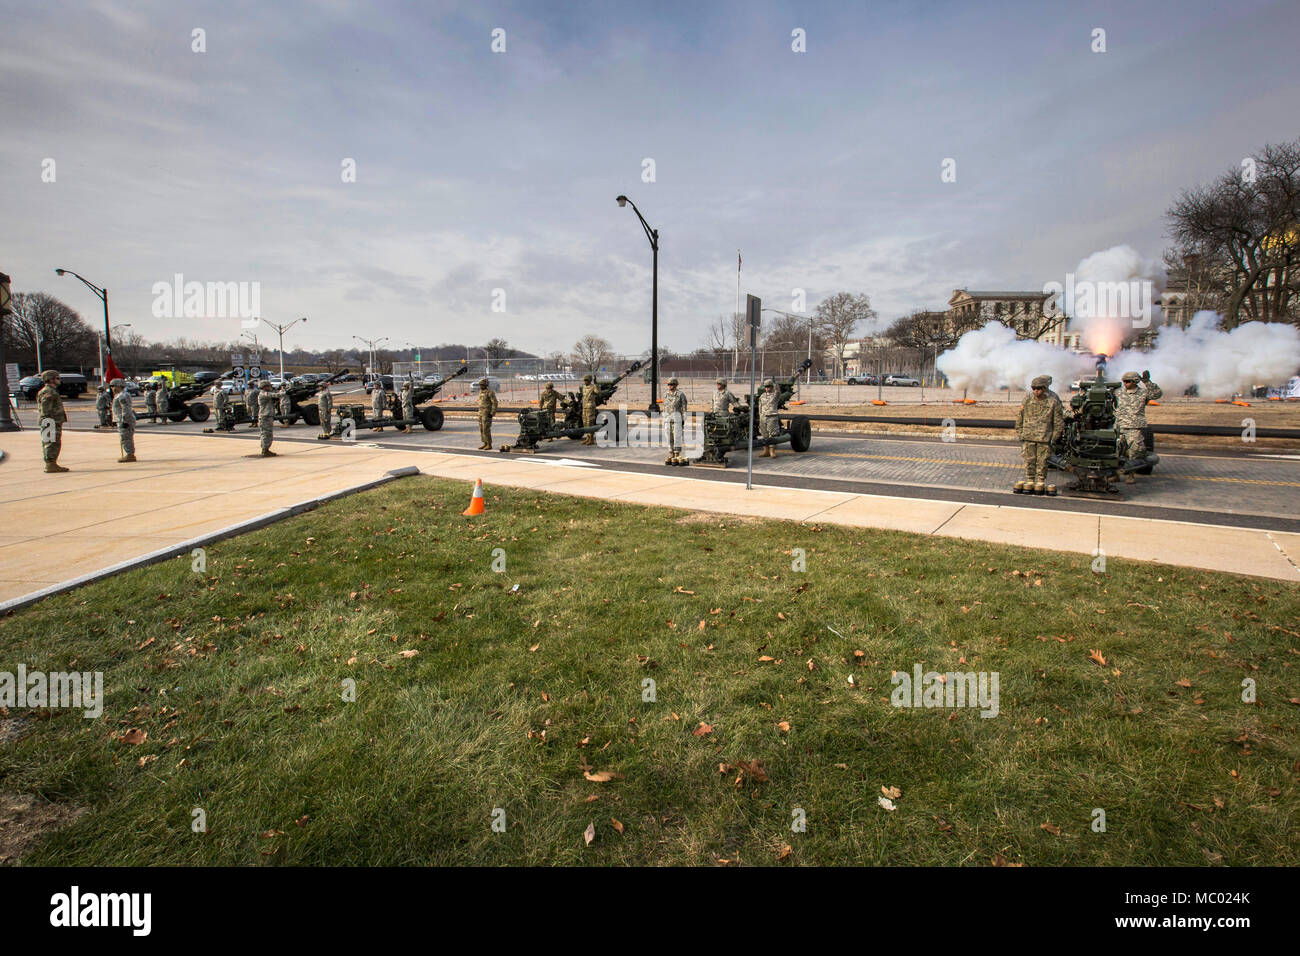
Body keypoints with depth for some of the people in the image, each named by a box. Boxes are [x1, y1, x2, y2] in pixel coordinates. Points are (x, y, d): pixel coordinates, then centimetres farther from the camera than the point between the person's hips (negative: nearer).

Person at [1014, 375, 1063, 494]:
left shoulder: (1053, 403, -2)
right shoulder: (1027, 400, 4)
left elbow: (1059, 423, 4)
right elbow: (1019, 417, 12)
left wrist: (1053, 438, -1)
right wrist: (1020, 434, 8)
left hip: (1044, 438, -2)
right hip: (1028, 437, 2)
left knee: (1042, 461, 2)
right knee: (1029, 460, 5)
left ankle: (1041, 482, 13)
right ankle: (1029, 481, 15)